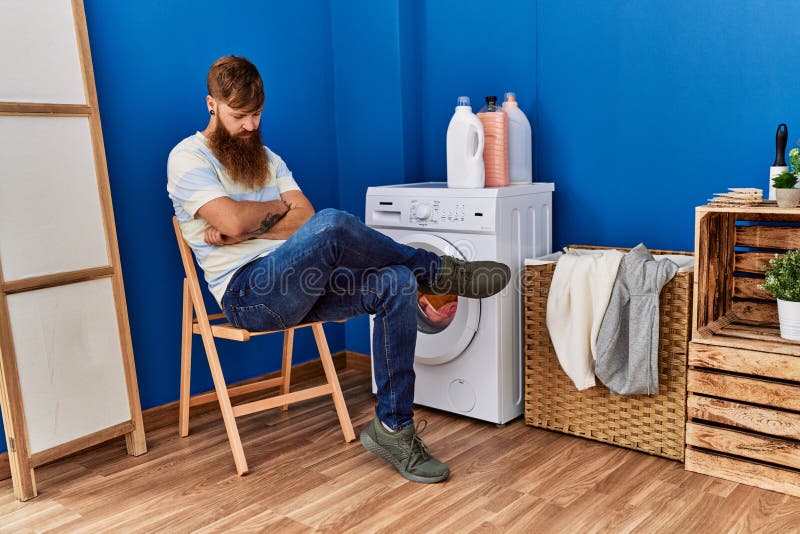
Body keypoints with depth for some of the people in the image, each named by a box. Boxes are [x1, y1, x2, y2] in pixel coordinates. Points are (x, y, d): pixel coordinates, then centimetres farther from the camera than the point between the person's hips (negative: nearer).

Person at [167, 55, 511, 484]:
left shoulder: (267, 158, 22)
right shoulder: (188, 158, 1)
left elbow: (305, 218, 6)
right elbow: (232, 219, -18)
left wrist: (248, 228, -8)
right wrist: (277, 208, 2)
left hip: (298, 286, 7)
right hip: (247, 294, -7)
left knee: (395, 285, -18)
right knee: (332, 226, -34)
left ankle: (392, 426, -11)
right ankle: (439, 272, -8)